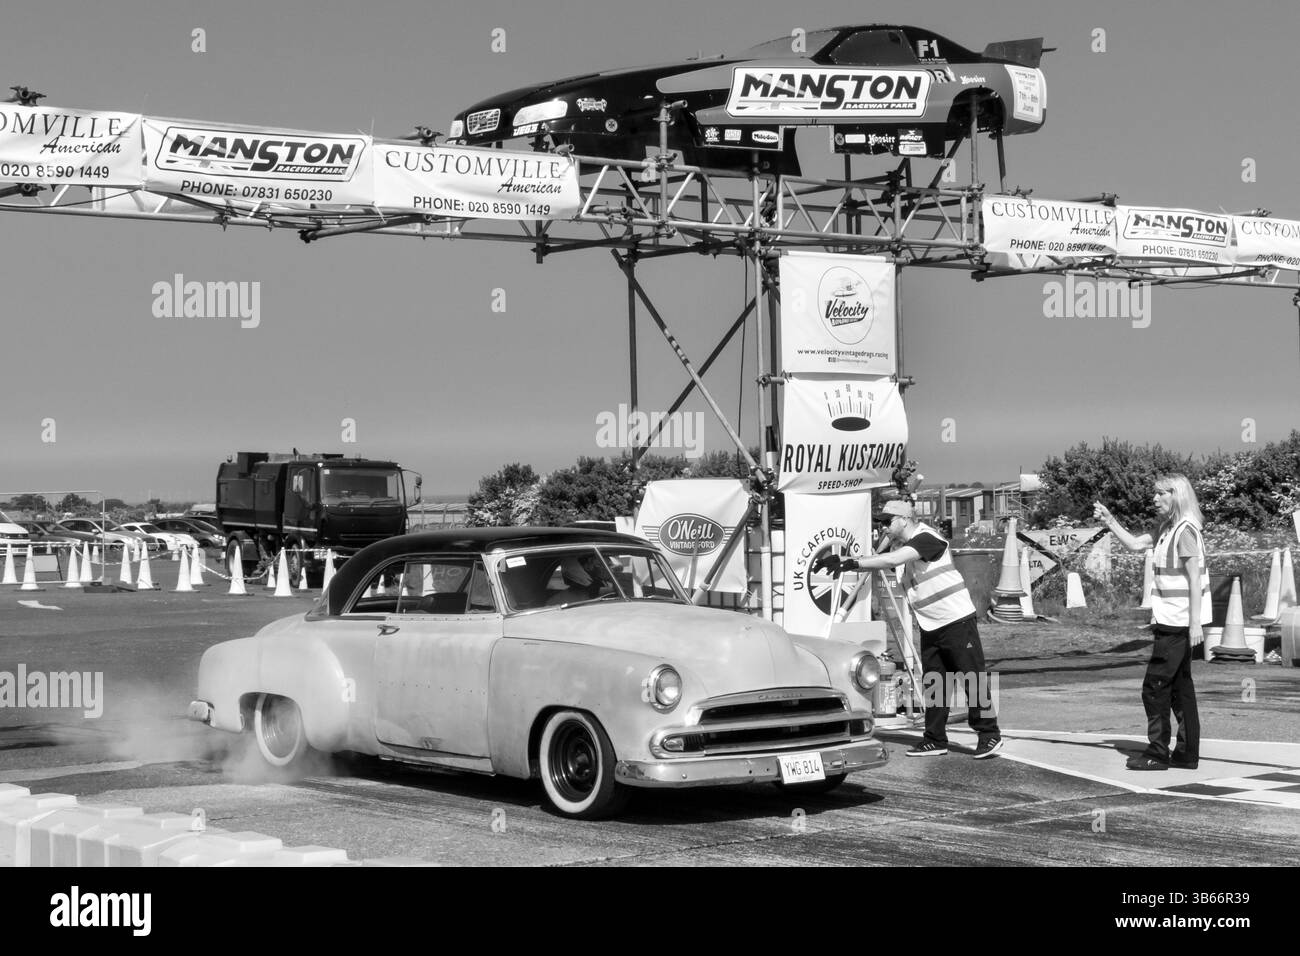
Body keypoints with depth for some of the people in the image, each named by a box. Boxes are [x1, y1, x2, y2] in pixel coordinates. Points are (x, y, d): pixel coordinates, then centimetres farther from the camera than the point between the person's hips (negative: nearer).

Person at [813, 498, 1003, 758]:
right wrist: (841, 561, -7)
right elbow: (879, 561, 7)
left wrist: (851, 563, -26)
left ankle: (989, 734, 2)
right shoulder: (901, 546, 11)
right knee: (933, 683, 8)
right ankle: (935, 740, 12)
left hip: (957, 620, -9)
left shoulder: (926, 538, -17)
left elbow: (892, 561, -27)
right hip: (929, 627, 9)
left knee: (973, 677, -4)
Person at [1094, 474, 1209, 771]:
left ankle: (1158, 753, 0)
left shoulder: (1185, 531, -16)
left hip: (1178, 621, -10)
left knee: (1155, 686, -5)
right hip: (1172, 620, 10)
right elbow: (1134, 544, 21)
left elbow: (1195, 580, -19)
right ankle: (1187, 754, 16)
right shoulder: (1166, 529, 12)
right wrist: (1108, 520, 12)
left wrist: (1195, 623, -21)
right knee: (1180, 685, 12)